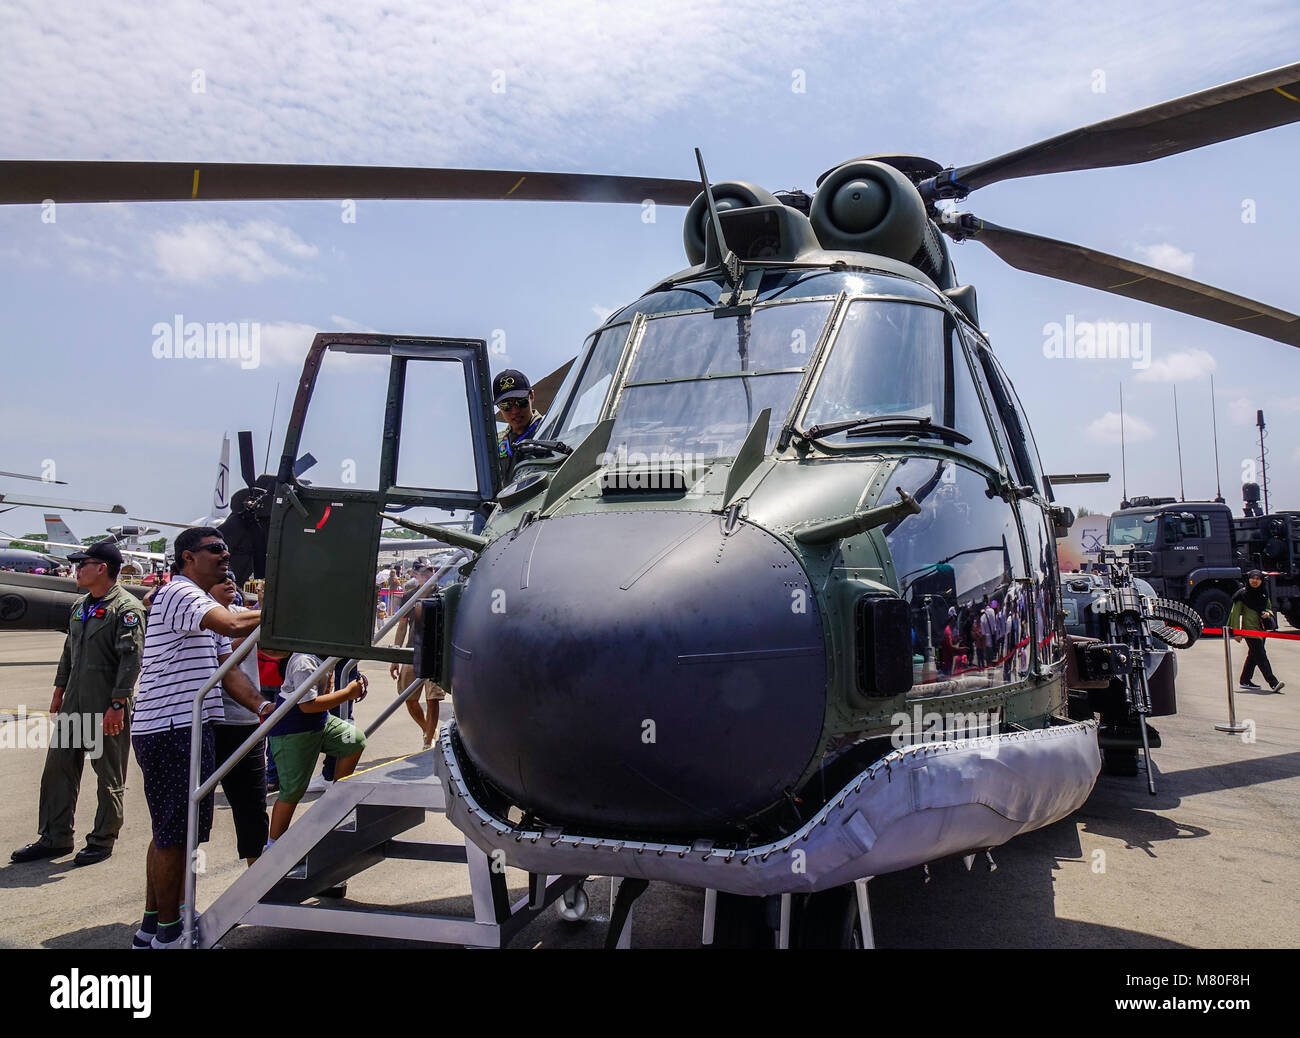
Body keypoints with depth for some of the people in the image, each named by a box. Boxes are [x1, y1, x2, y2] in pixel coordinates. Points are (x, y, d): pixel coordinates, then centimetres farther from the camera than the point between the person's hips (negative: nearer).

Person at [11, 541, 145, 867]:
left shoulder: (126, 607, -13)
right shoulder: (80, 606, 15)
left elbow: (131, 659, -17)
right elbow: (69, 651, 23)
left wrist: (117, 704, -21)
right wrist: (59, 691, 19)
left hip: (108, 709, -8)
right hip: (74, 704, 8)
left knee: (110, 777, 4)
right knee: (58, 768, 12)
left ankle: (103, 840, 16)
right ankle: (55, 838, 24)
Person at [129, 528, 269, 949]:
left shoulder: (204, 604, 21)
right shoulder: (179, 593, -13)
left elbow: (227, 668, 14)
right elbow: (235, 625, -32)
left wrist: (261, 705, 0)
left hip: (188, 730, 11)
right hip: (170, 731, -11)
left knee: (171, 831, 18)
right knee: (173, 834, 0)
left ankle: (152, 927, 30)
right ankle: (168, 933, 13)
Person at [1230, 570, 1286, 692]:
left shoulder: (1264, 594, 12)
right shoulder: (1242, 594, -6)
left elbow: (1269, 608, 23)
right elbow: (1236, 613, -6)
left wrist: (1268, 613, -3)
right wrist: (1237, 632, -10)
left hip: (1261, 628, 7)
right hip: (1250, 628, -7)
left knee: (1253, 655, 12)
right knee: (1261, 656, -11)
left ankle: (1245, 681, 22)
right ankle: (1273, 683, -16)